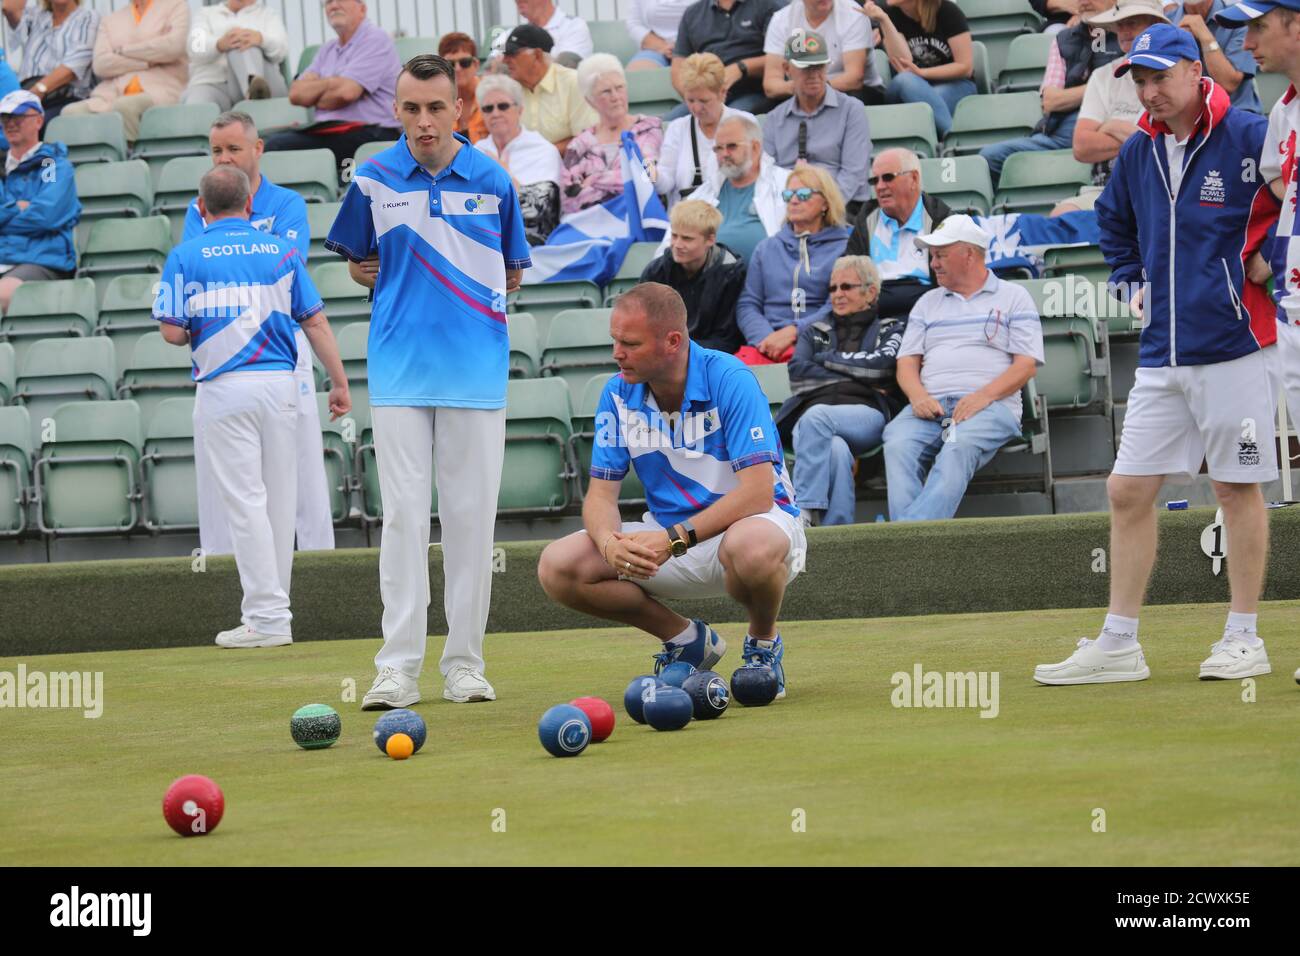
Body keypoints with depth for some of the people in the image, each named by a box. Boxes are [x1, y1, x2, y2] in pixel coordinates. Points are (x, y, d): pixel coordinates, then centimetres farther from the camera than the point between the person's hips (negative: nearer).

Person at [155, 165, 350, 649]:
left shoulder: (186, 256, 0)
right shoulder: (281, 250, 8)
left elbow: (173, 331, -6)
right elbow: (314, 321, 4)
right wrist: (340, 383, 8)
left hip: (225, 387, -3)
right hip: (280, 385, 3)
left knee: (245, 500, -3)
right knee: (279, 499, 11)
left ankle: (267, 616, -6)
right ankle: (272, 606, 16)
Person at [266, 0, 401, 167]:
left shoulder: (375, 39, -2)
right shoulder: (327, 50, 22)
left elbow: (346, 92, -14)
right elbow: (296, 94, 9)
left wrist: (317, 100, 5)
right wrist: (331, 82, -7)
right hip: (329, 131, 8)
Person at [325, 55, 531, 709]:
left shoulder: (493, 181, 3)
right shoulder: (373, 181, 3)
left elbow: (512, 272, 14)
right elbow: (358, 264, 16)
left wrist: (471, 300, -1)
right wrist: (399, 287, 1)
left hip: (475, 371, 1)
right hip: (399, 371, 0)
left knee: (470, 516, 3)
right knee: (403, 514, -4)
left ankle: (464, 664, 10)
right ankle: (398, 667, -3)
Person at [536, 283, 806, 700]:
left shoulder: (729, 380, -21)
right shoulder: (618, 394, -5)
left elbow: (757, 492, -27)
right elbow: (600, 493, -3)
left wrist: (676, 539, -35)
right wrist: (609, 543, -27)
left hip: (750, 521, -5)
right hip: (669, 536, 5)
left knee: (750, 547, -43)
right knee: (557, 567, -14)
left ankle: (763, 642, -7)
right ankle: (687, 640, 5)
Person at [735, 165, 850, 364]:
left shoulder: (844, 249, 11)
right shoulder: (766, 249, 24)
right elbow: (747, 304, 15)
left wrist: (792, 332, -14)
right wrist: (765, 338, -6)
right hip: (768, 342, 3)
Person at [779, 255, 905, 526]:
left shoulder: (892, 329, 24)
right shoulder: (814, 333, 31)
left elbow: (882, 364, 1)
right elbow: (798, 374, 10)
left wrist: (828, 358, 9)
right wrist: (860, 379, 3)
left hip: (867, 415, -2)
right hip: (810, 418, 2)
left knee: (817, 416, -38)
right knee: (837, 451, -38)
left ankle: (805, 513, -45)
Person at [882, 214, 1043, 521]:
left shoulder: (1013, 297, 14)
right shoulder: (928, 303, 28)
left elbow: (1027, 366, 4)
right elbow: (907, 361, 19)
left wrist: (983, 396, -13)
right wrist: (918, 396, -5)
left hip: (990, 405, -4)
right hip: (929, 405, 4)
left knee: (958, 449, -38)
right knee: (898, 446, -31)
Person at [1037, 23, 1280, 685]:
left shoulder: (1249, 138, -10)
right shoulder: (1139, 152, 11)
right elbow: (1114, 219, 31)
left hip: (1230, 347, -6)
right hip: (1161, 355, 6)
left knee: (1236, 487, 1)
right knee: (1128, 489, 4)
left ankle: (1243, 639, 11)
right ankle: (1118, 647, 9)